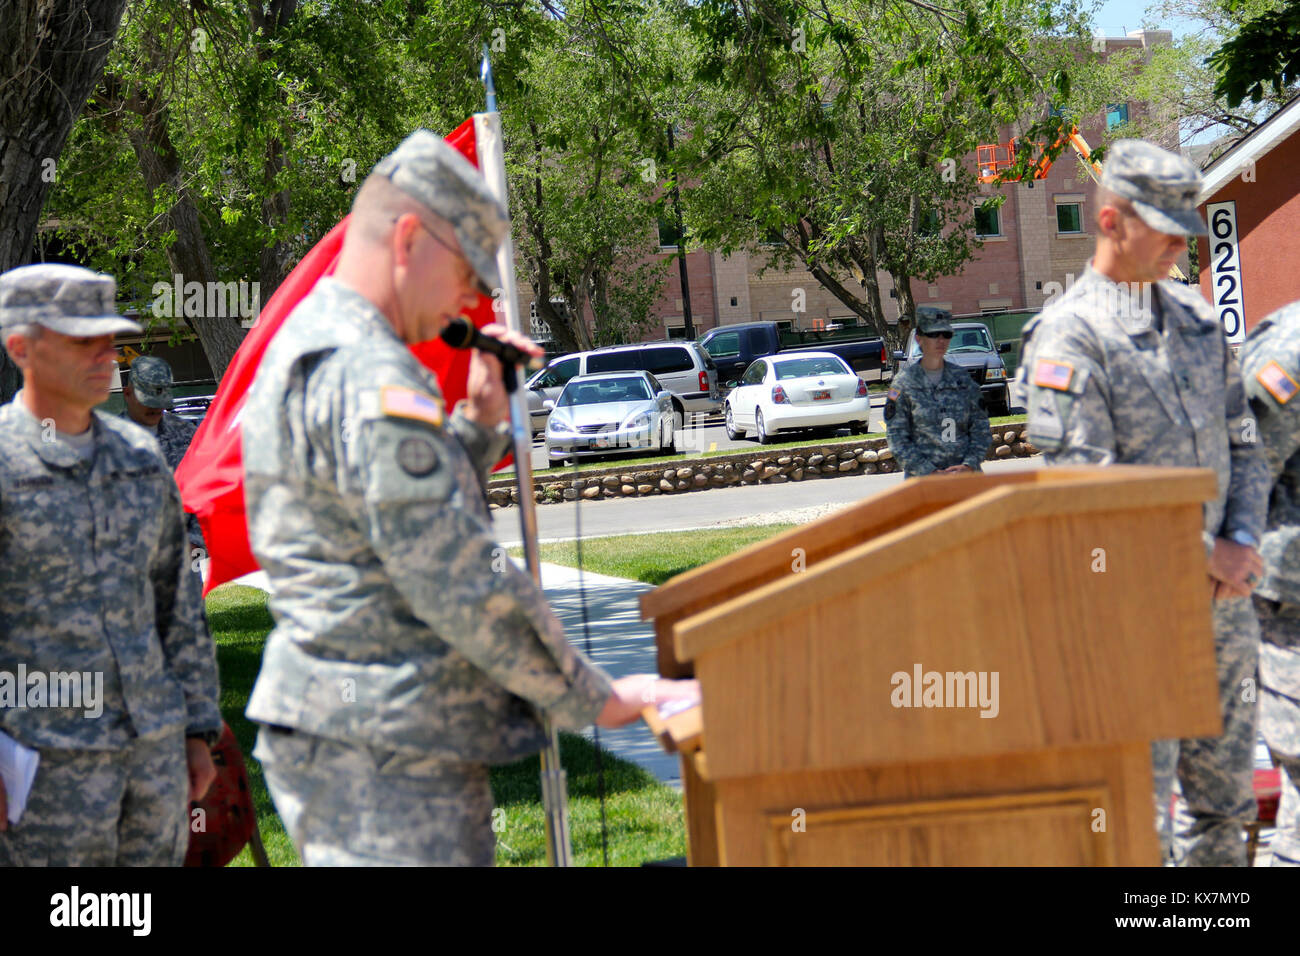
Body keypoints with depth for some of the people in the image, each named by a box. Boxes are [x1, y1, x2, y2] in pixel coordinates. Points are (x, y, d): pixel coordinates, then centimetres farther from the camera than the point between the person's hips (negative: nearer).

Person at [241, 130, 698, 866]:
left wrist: (479, 423, 12)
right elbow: (461, 583, -20)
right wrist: (592, 698, -12)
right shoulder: (370, 378, -17)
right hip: (381, 751, -11)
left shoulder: (301, 350, 18)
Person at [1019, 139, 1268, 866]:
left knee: (1227, 802, 16)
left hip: (1223, 593, 7)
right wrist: (1201, 554, -13)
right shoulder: (1067, 336, -11)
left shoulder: (1196, 316, 12)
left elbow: (1242, 441, 16)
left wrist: (1243, 543, -2)